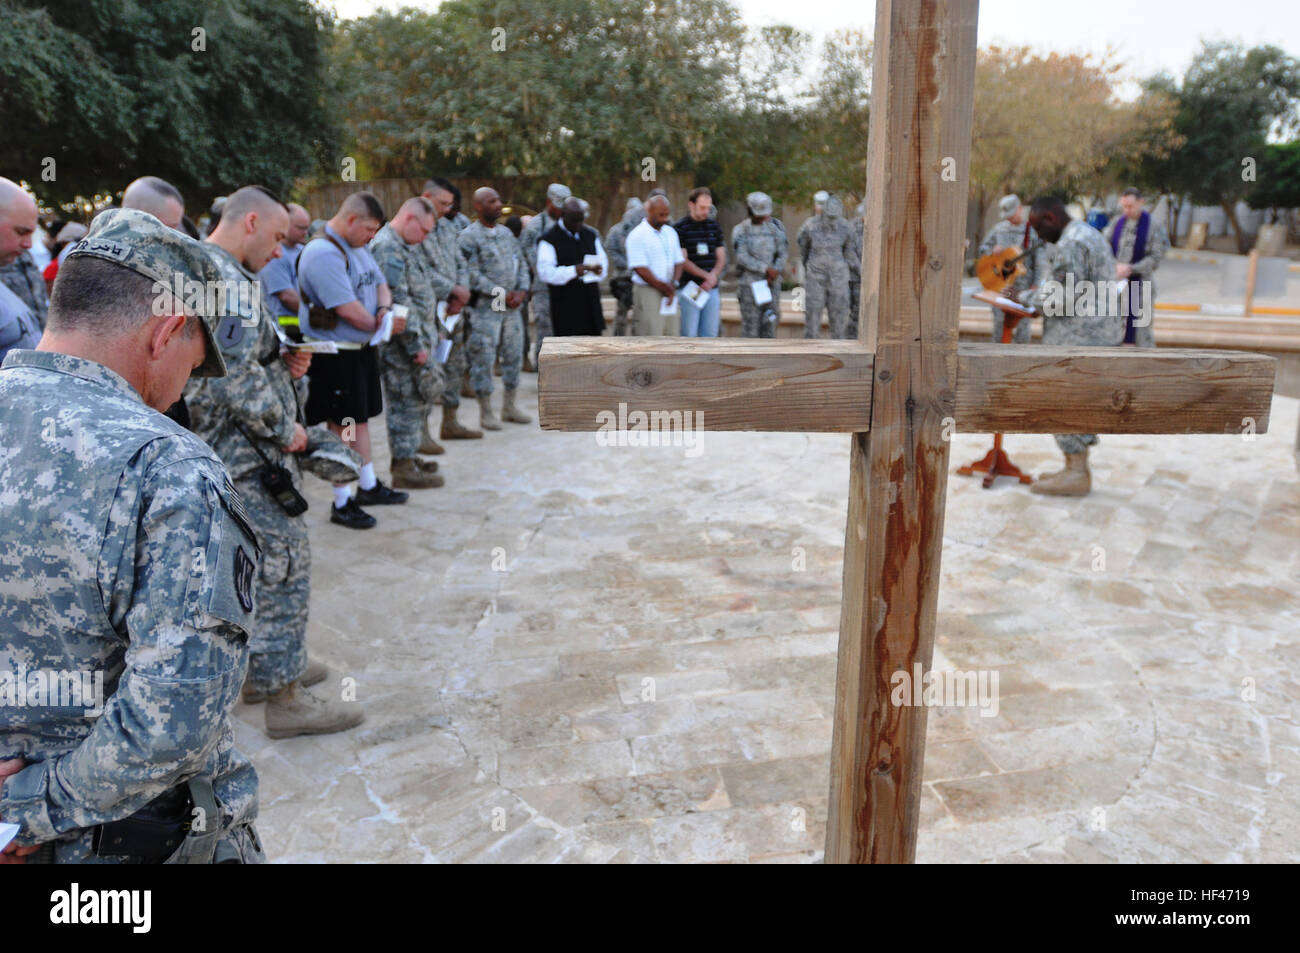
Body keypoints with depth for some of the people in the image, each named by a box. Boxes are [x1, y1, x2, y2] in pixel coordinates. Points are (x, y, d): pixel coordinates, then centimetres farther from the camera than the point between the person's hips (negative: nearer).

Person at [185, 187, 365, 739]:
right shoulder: (228, 279, -18)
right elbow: (237, 376, -26)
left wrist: (281, 364, 7)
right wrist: (285, 429, -14)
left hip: (229, 447, 11)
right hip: (244, 452, -11)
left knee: (256, 562, 20)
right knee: (284, 561, -5)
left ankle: (260, 667, 34)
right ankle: (284, 698, 3)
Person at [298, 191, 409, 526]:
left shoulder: (358, 248, 11)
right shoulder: (323, 253, -21)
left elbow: (380, 282, 18)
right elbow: (347, 309, -25)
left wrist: (385, 307, -5)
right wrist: (380, 324, -10)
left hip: (362, 347, 9)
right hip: (335, 354, -9)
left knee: (361, 419, 19)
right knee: (343, 426, -1)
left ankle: (368, 486, 34)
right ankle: (342, 503, 10)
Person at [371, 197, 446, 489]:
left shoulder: (407, 246, 17)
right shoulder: (387, 249, -16)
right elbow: (397, 302, -22)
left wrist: (428, 339, 21)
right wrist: (416, 345, -21)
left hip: (420, 338, 10)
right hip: (401, 344, -10)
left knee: (419, 400, 16)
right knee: (406, 402, -4)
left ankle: (406, 456, 27)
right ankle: (404, 468, 3)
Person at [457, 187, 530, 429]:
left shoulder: (506, 233, 13)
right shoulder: (469, 237, -8)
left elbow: (522, 263, 14)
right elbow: (472, 274, -15)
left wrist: (521, 291, -3)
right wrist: (501, 294, -17)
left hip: (512, 306, 7)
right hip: (485, 307, -7)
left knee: (514, 354, 11)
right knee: (483, 359, -2)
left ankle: (509, 406, 24)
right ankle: (486, 412, 8)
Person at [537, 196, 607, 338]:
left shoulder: (591, 235, 16)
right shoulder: (549, 240, -4)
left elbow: (603, 261, 20)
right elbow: (545, 272, -13)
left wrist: (598, 269, -5)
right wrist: (573, 271, -24)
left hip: (591, 302, 5)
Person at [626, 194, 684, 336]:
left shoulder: (671, 232, 14)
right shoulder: (637, 235, -8)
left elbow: (678, 262, 14)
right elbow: (640, 269, -14)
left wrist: (673, 286, -4)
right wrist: (663, 287, -11)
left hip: (669, 294, 7)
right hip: (647, 291, -7)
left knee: (672, 334, 6)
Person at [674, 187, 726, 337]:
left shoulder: (714, 226, 11)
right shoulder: (680, 227, -5)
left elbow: (721, 257, 11)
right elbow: (683, 261, -10)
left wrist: (713, 277, -7)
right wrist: (707, 275, -15)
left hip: (712, 290, 5)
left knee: (710, 334, 6)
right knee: (689, 335, -4)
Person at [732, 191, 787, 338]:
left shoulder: (775, 226, 7)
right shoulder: (740, 230, -1)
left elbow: (783, 252, 3)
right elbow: (742, 258, -12)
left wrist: (775, 272, -13)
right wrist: (766, 268, -19)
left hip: (771, 283, 3)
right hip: (749, 283, -3)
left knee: (769, 323, 3)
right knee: (750, 325, -5)